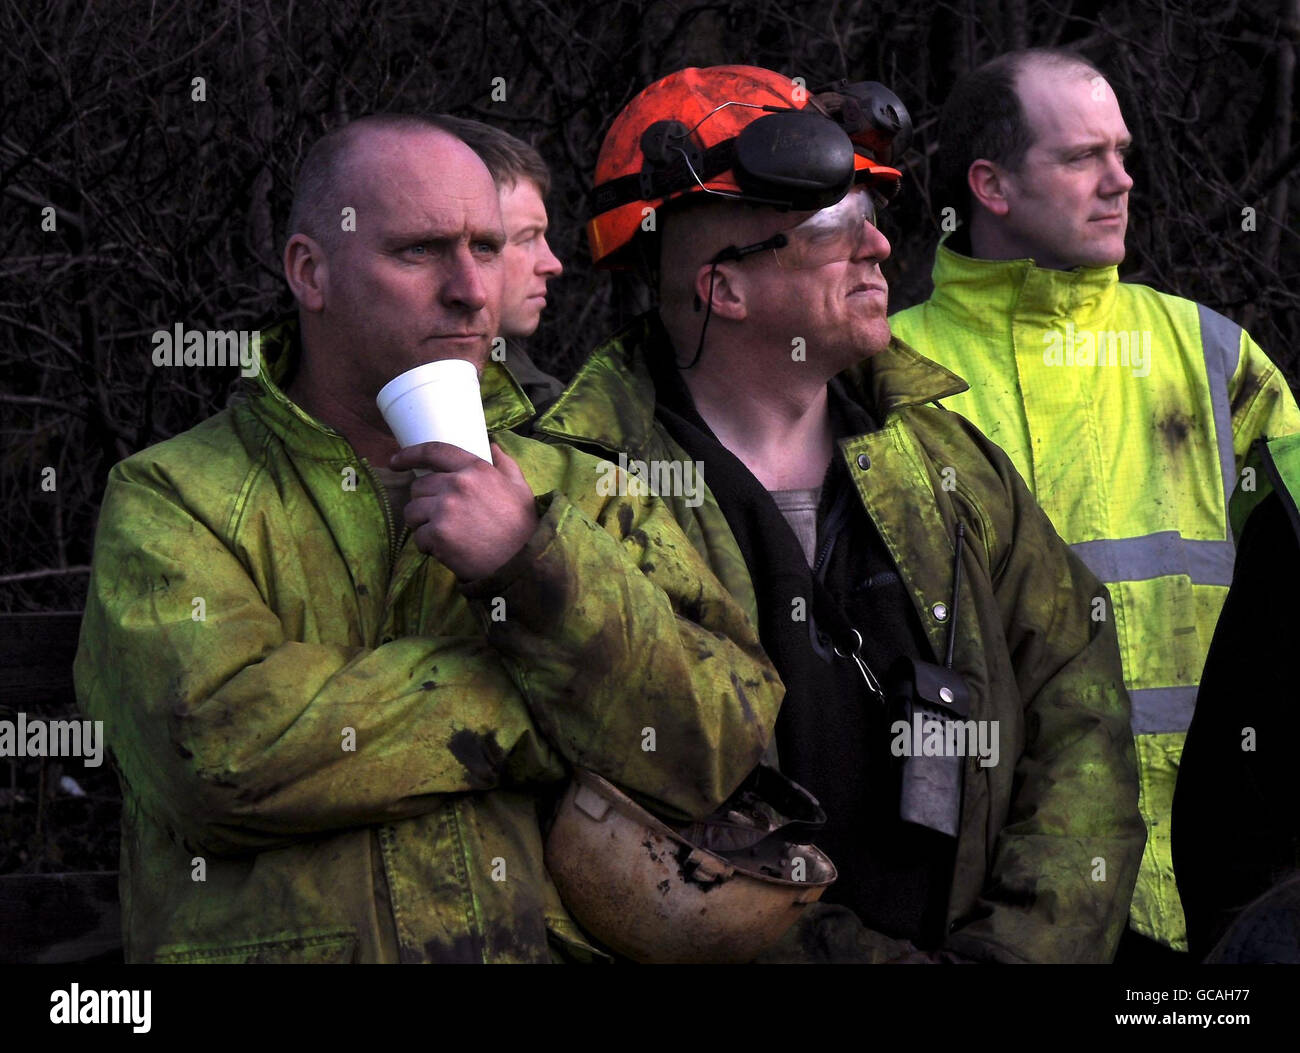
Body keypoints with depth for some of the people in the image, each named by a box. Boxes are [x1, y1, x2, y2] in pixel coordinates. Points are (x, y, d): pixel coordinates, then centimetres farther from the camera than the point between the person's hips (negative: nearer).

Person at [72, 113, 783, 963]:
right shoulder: (172, 498, 6)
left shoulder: (580, 491, 14)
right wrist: (539, 705, -5)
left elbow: (721, 748, 3)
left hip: (546, 939, 1)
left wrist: (534, 564, -8)